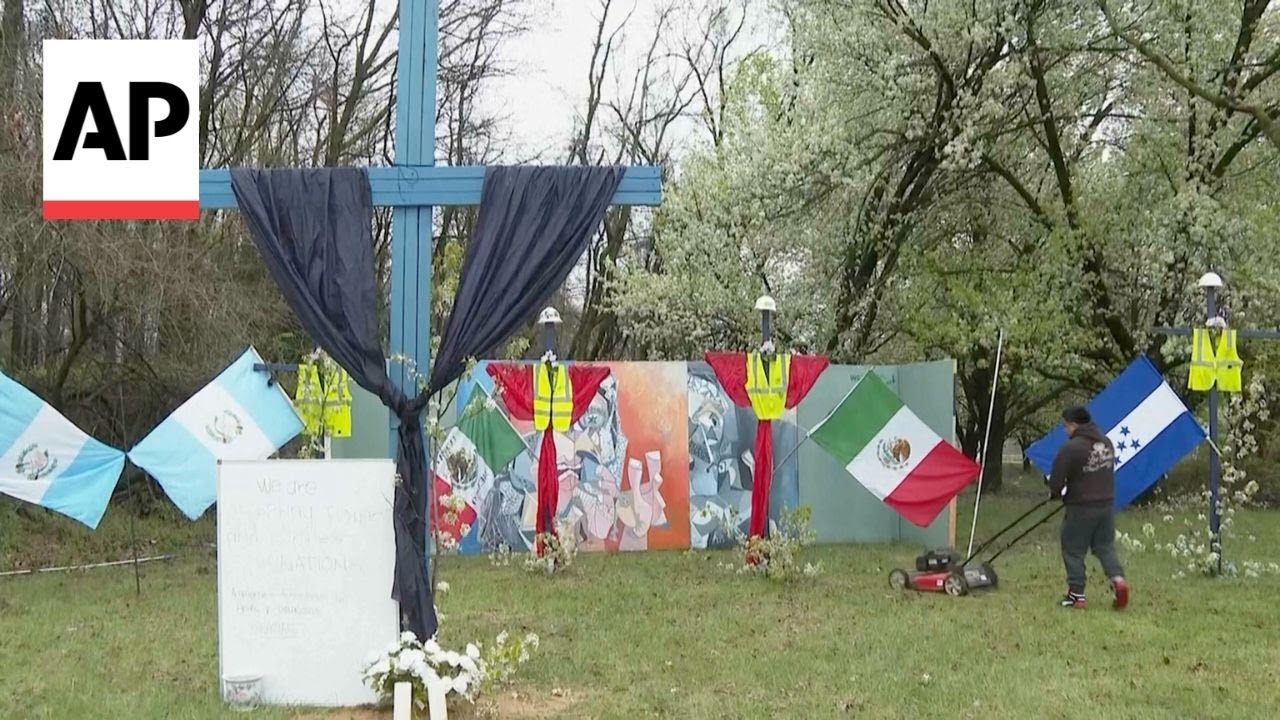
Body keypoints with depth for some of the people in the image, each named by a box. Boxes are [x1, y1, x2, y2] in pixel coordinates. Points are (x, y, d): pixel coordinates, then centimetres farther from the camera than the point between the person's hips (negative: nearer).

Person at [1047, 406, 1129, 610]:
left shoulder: (1071, 448, -18)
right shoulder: (1106, 443, 6)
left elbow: (1057, 479, -13)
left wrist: (1056, 493, 8)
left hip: (1081, 508, -6)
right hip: (1107, 503, 6)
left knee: (1073, 551, 6)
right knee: (1105, 546, 15)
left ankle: (1076, 594, 8)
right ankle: (1117, 578, -8)